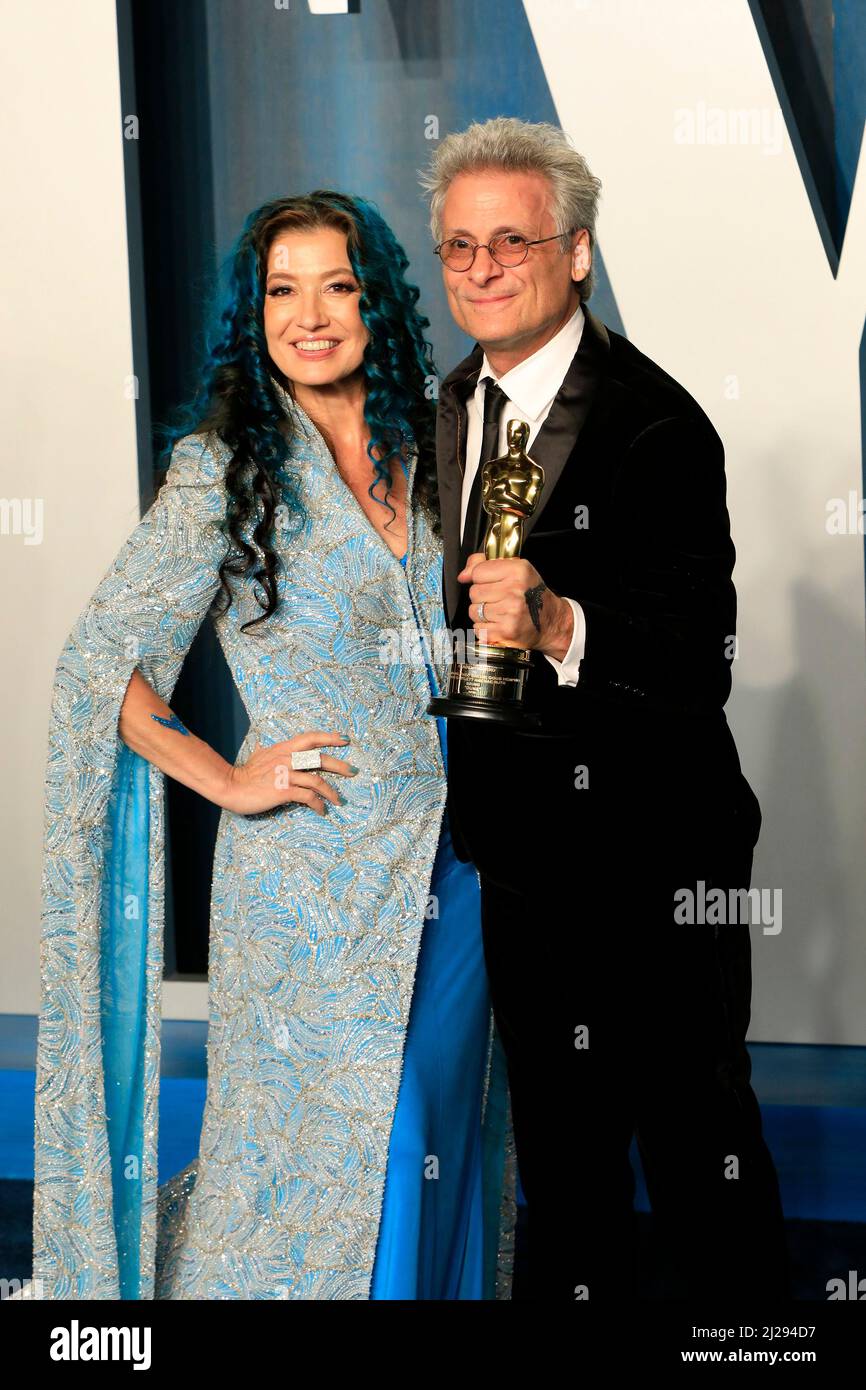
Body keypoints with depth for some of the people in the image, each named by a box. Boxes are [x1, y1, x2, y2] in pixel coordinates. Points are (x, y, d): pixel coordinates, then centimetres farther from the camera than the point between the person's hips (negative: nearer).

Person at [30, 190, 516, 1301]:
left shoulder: (424, 455, 8)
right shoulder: (224, 470, -7)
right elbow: (98, 665, -6)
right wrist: (229, 780, -8)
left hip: (448, 862, 5)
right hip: (309, 875, -5)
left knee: (433, 1143, 11)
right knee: (320, 1143, 3)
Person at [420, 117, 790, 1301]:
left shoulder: (656, 423, -18)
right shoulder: (449, 410, 7)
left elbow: (701, 657, -25)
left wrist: (560, 625, -40)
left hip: (652, 848, -7)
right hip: (518, 843, 8)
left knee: (694, 1125, 3)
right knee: (556, 1122, 21)